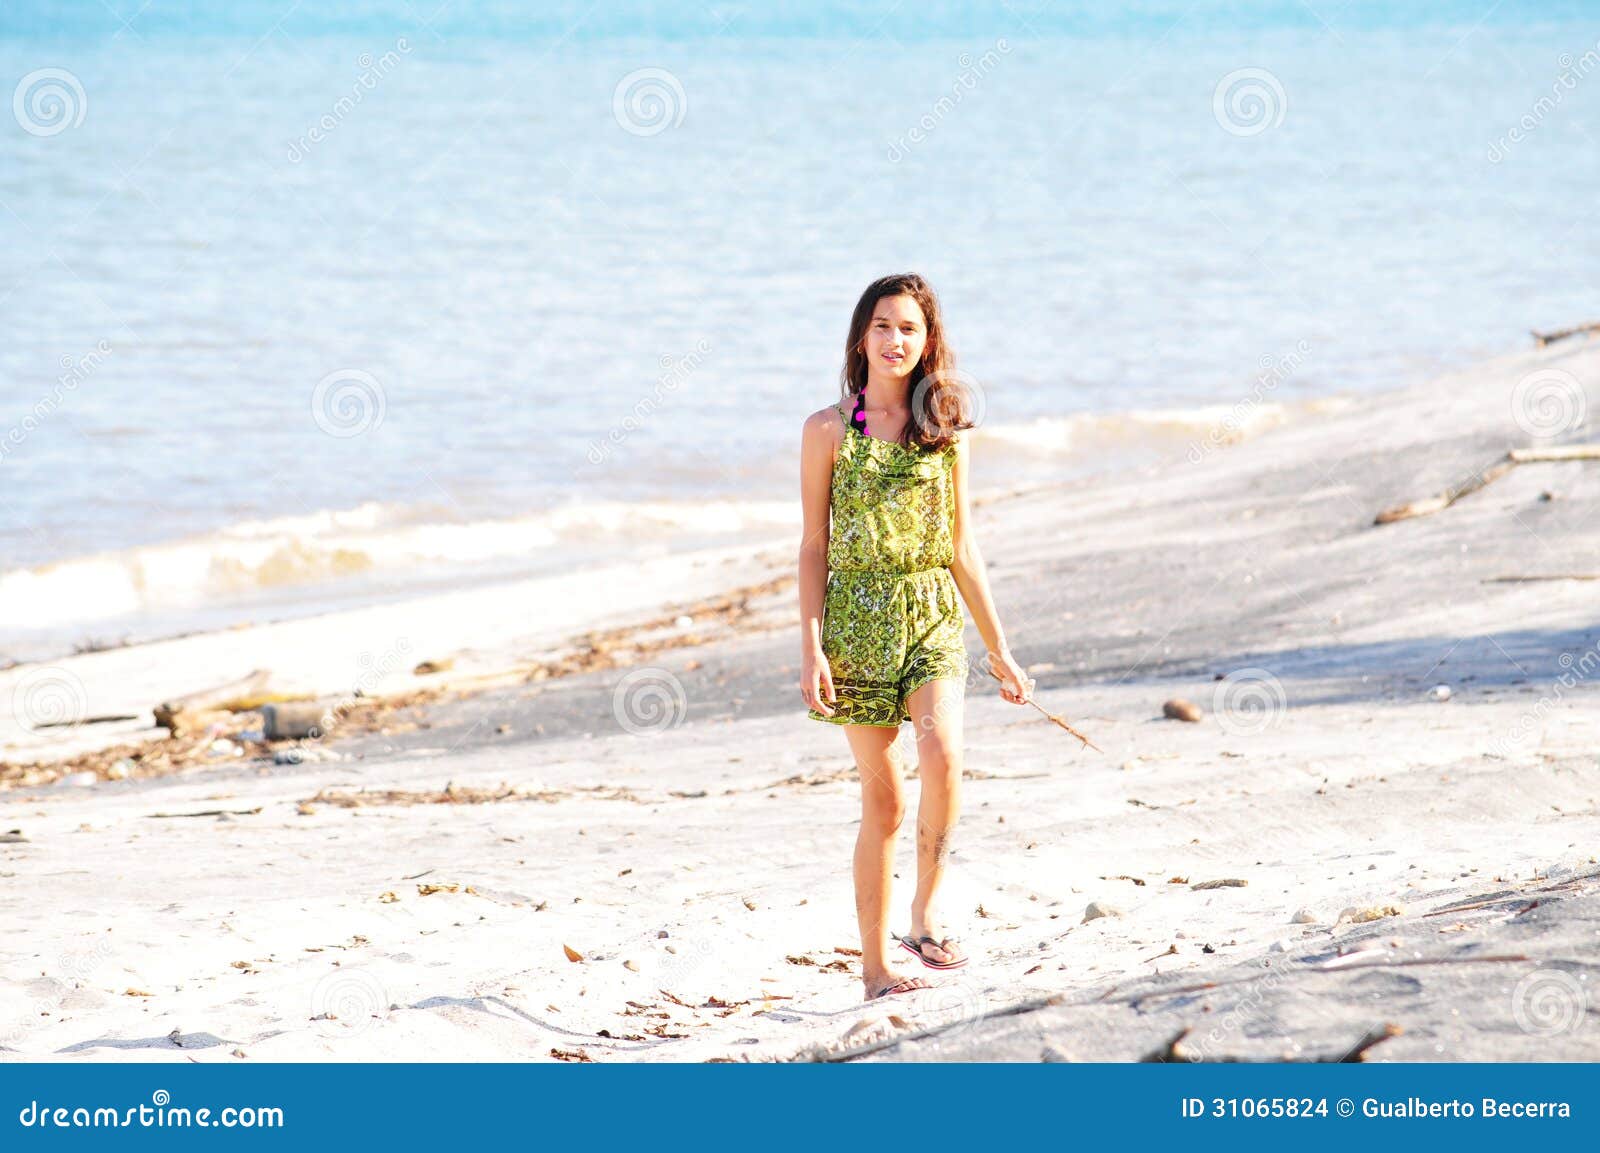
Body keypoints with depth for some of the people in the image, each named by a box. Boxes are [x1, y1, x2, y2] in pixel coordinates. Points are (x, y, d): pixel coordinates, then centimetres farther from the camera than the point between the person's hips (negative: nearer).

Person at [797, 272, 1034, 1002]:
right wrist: (811, 648, -6)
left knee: (942, 754, -26)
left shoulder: (944, 430, 9)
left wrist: (997, 648, 13)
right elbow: (814, 546, 3)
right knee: (883, 797, 0)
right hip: (860, 614, -2)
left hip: (935, 614, 2)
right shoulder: (830, 429, 2)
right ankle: (875, 963, 11)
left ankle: (924, 915, -11)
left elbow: (961, 545, 13)